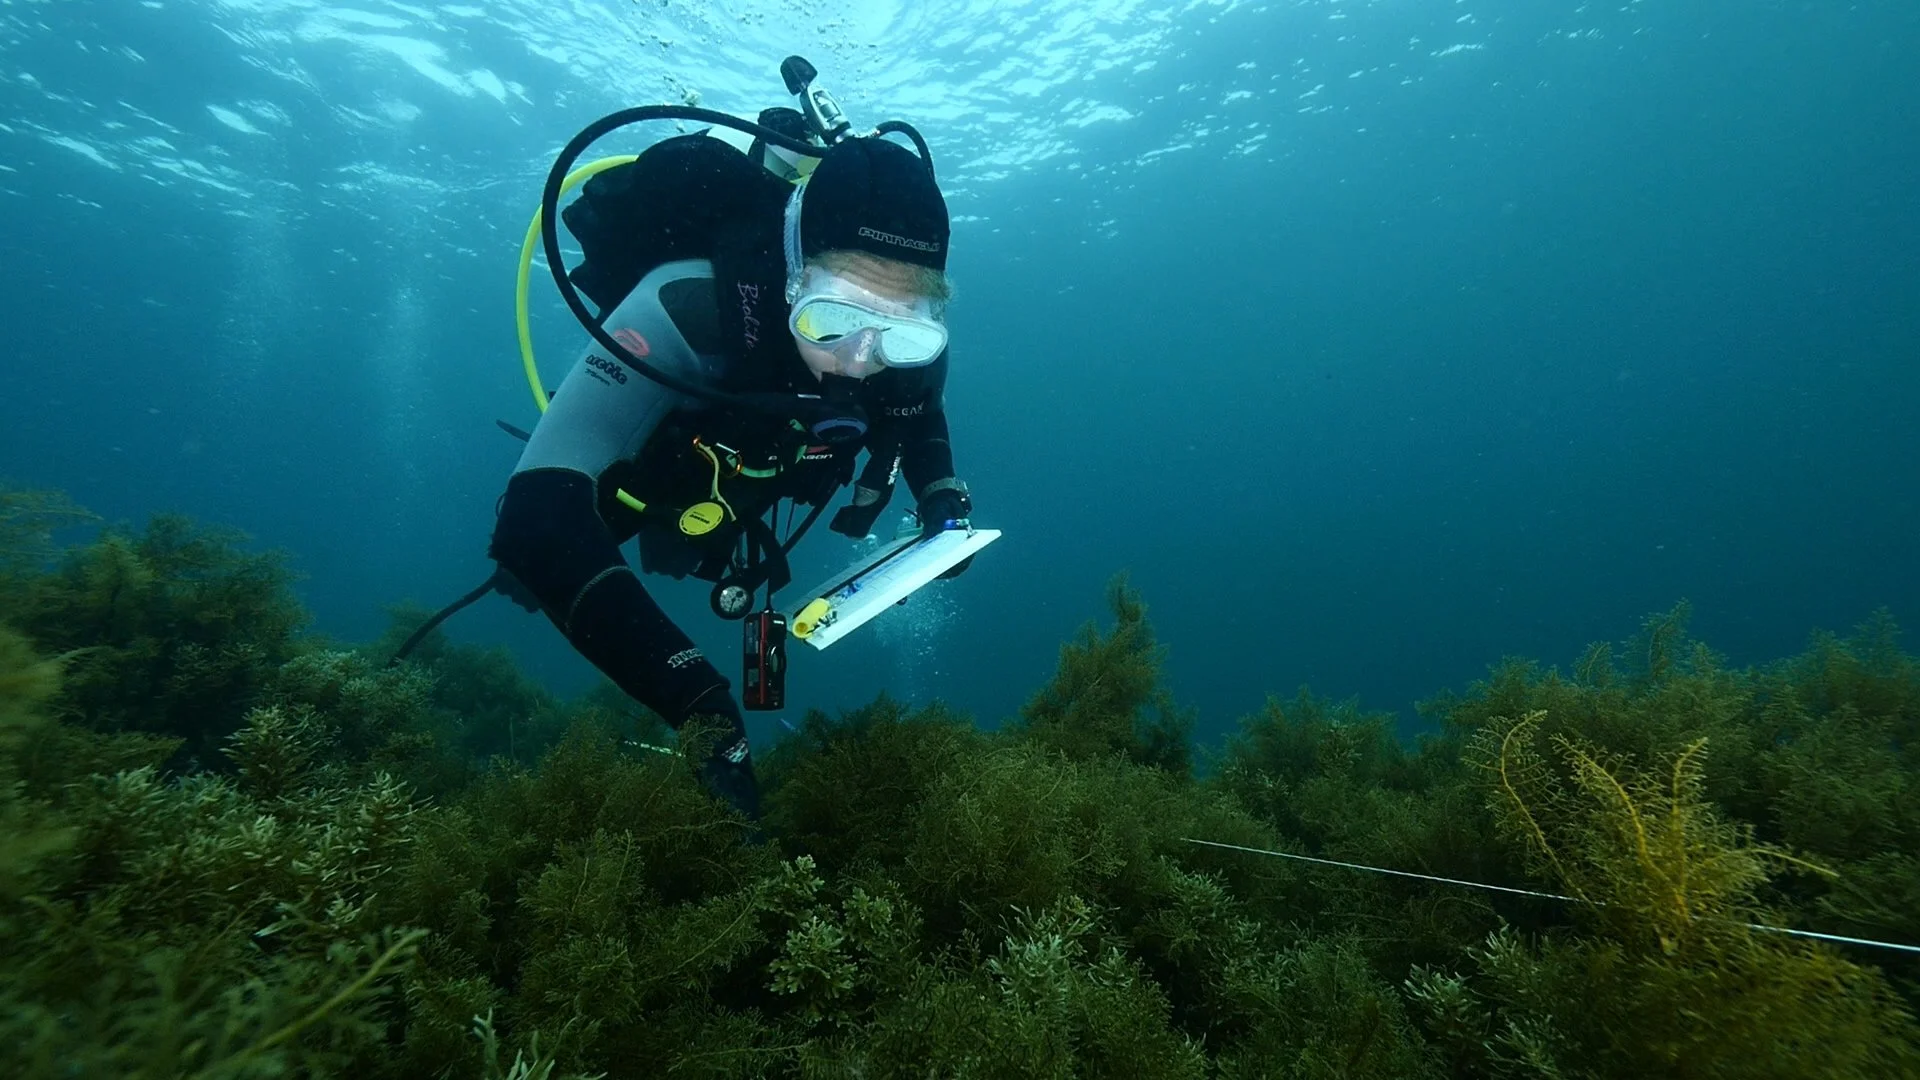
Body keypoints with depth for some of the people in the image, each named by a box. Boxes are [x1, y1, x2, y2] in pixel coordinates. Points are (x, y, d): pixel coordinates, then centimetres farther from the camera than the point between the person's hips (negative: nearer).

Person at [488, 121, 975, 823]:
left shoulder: (910, 341, -31)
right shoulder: (689, 305, -47)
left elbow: (922, 412, -5)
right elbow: (538, 518, -53)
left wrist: (943, 501, -26)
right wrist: (696, 699, -61)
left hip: (739, 492, 4)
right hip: (644, 470, -3)